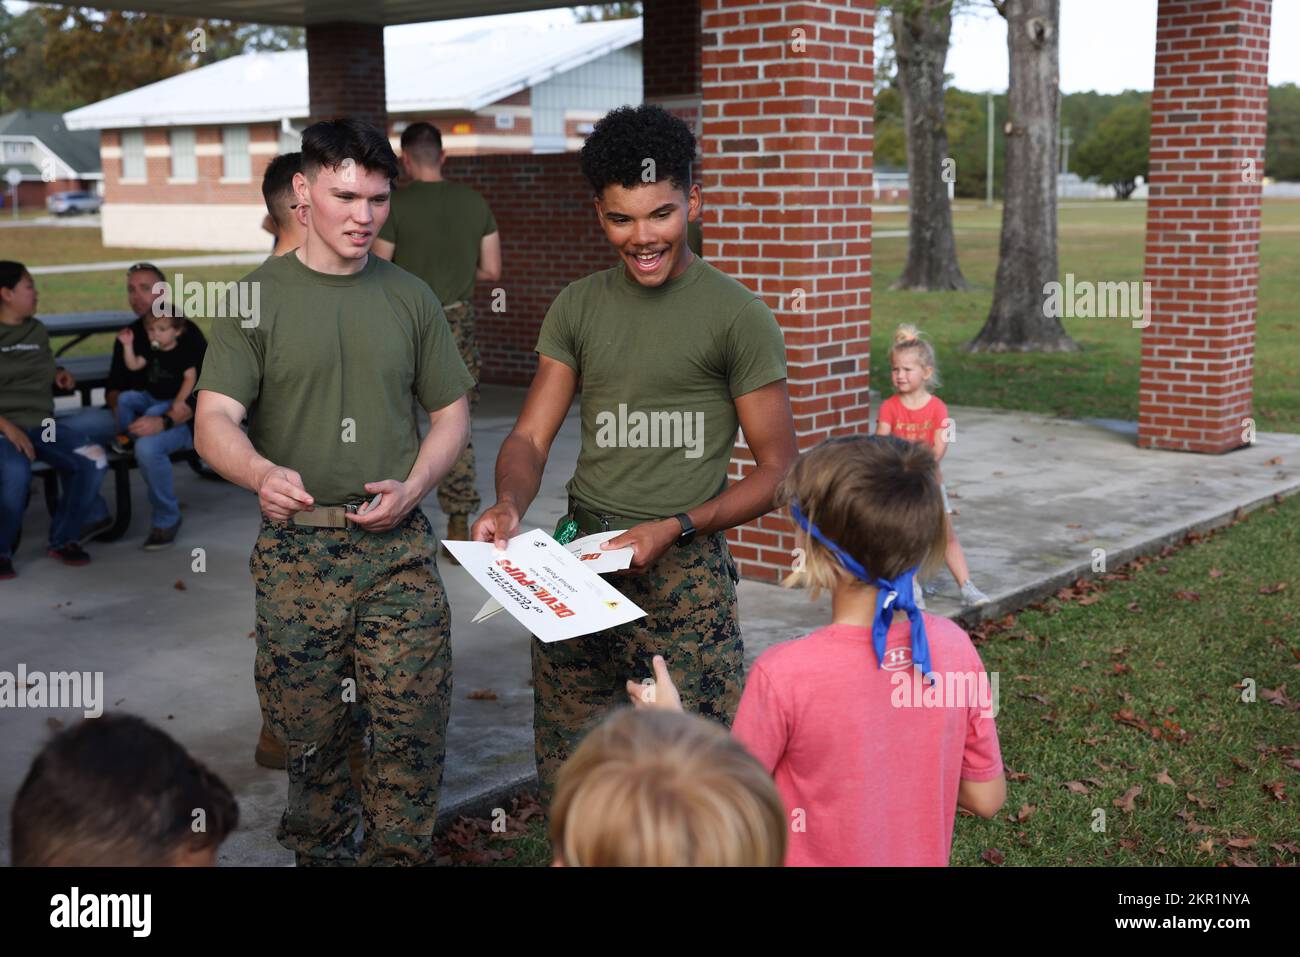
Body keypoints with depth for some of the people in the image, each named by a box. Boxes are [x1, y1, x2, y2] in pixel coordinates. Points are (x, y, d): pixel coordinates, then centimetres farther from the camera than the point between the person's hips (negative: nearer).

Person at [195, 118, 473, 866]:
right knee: (308, 733, 7)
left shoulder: (410, 298, 10)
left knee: (415, 725, -2)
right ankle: (320, 852, 27)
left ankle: (400, 854, 16)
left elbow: (452, 413, 14)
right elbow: (214, 420, -8)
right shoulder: (258, 297, 1)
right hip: (297, 546, -1)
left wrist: (412, 488, -5)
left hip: (398, 545, 2)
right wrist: (262, 473, -30)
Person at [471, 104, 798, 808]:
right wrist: (509, 504, -14)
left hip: (685, 573, -4)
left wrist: (673, 527, -15)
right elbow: (531, 437, 8)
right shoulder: (578, 307, 10)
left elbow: (777, 467, -2)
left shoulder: (737, 316, -4)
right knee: (567, 778, 12)